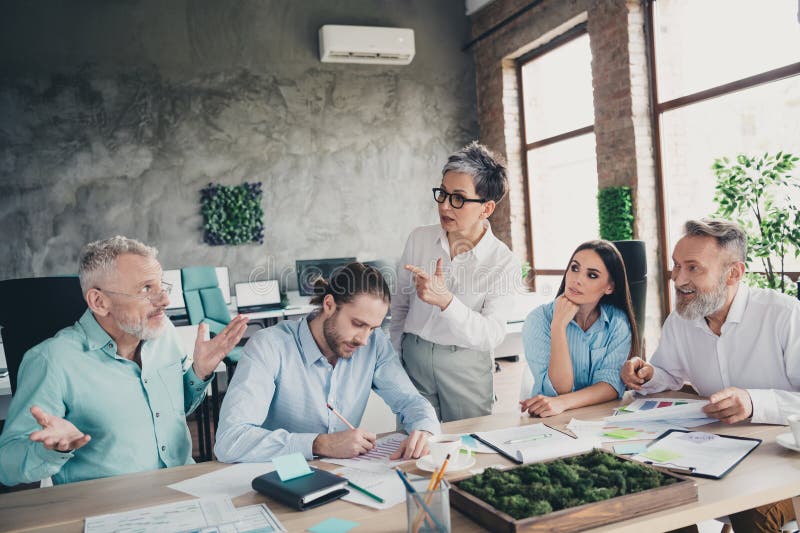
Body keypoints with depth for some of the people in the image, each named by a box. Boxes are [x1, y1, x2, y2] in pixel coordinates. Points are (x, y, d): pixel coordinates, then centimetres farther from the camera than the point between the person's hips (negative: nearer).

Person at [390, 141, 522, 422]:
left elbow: (491, 335, -18)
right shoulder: (418, 239, -1)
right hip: (413, 356, 2)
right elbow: (400, 305, 9)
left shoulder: (504, 264, -10)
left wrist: (446, 301, -33)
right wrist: (395, 358, 10)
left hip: (466, 365, -2)